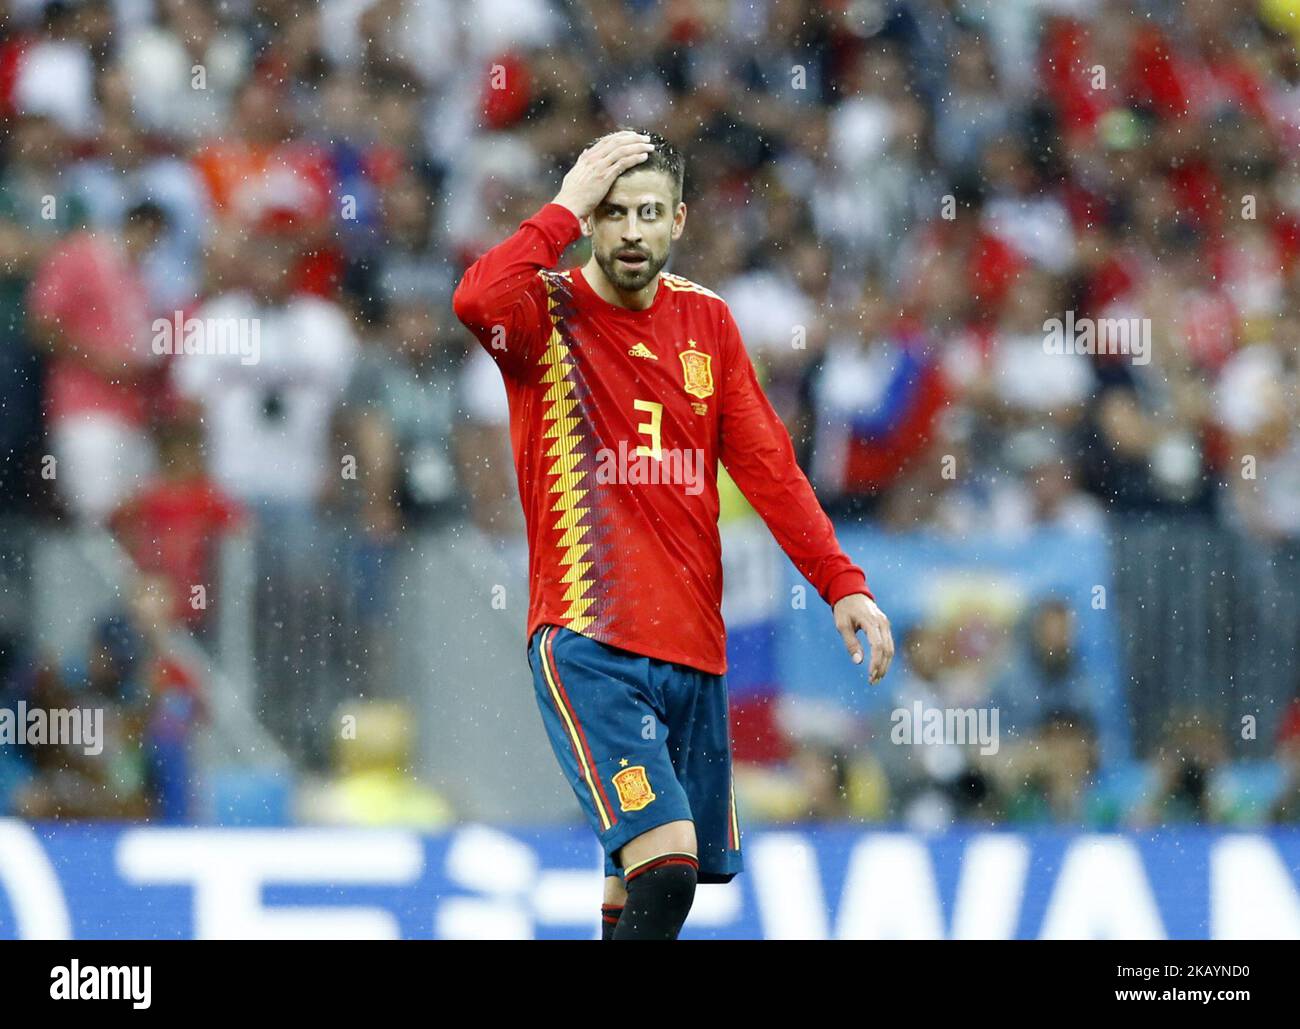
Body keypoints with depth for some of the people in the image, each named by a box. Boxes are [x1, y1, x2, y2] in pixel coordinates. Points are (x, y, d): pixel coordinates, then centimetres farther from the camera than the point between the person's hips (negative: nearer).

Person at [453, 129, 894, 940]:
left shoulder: (707, 321, 12)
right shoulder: (549, 312, -4)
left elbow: (767, 464, 12)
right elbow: (477, 300, -28)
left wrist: (843, 583, 2)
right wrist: (567, 208, -17)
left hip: (694, 650, 6)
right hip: (587, 647, -6)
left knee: (640, 886, 10)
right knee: (664, 870, -21)